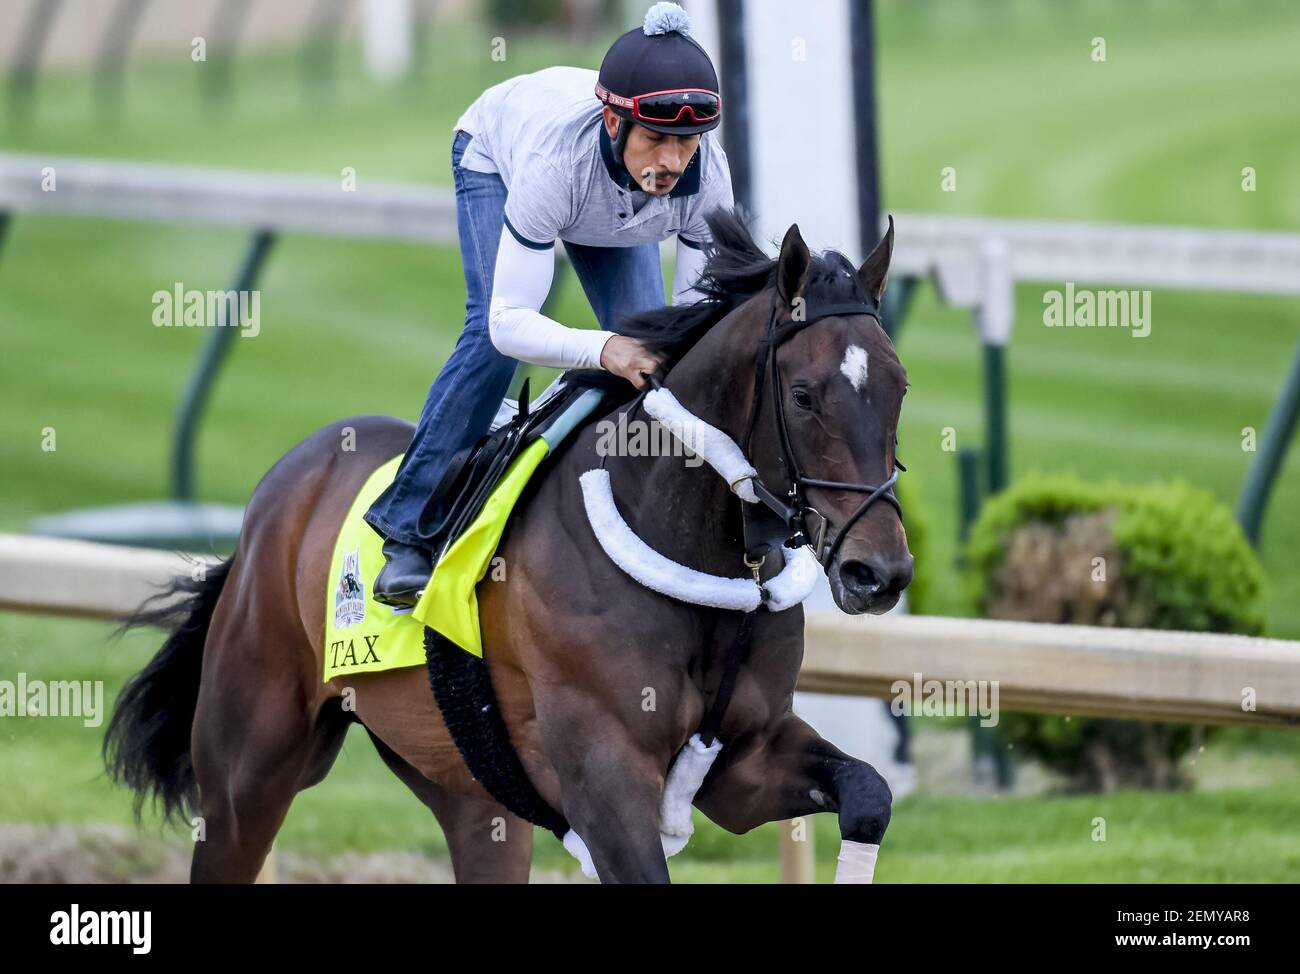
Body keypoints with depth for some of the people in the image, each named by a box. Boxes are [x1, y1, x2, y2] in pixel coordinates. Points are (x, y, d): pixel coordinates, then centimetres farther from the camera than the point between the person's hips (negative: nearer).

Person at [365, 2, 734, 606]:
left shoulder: (706, 177, -37)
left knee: (646, 345, -11)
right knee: (489, 337, -23)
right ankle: (409, 532, -15)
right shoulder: (553, 156, -48)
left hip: (606, 204, 4)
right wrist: (604, 350, -65)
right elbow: (510, 321, -48)